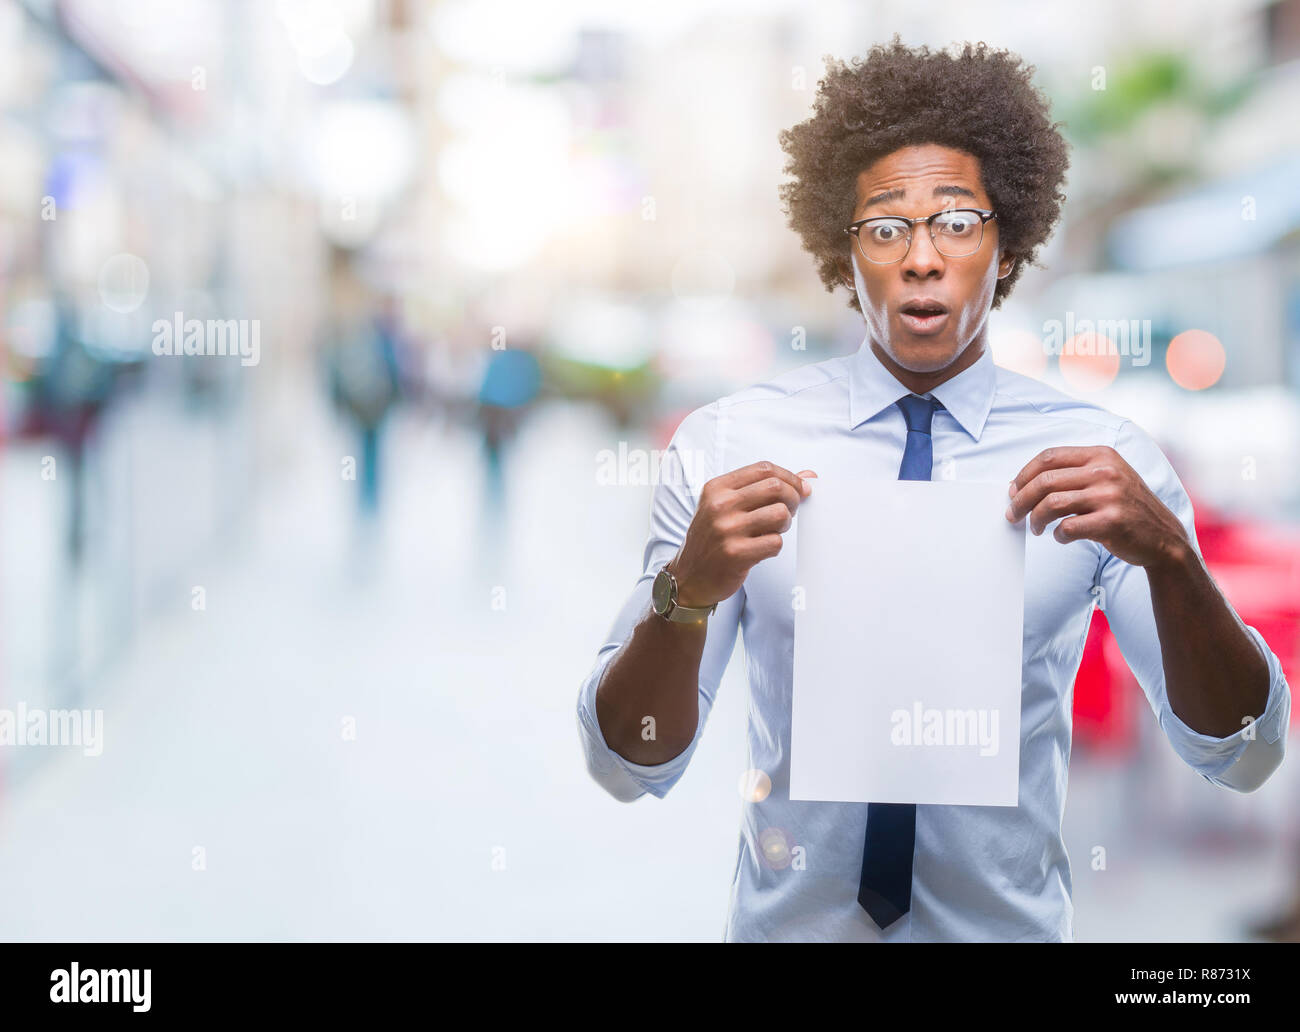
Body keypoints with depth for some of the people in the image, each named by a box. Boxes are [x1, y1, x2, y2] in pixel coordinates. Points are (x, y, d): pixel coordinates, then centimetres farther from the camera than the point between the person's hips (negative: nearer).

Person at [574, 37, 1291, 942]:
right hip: (788, 920, 0)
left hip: (1008, 921, 1)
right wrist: (689, 588, -33)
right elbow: (628, 764, -14)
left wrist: (1166, 555, -32)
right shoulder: (725, 446, -11)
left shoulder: (1105, 461, -9)